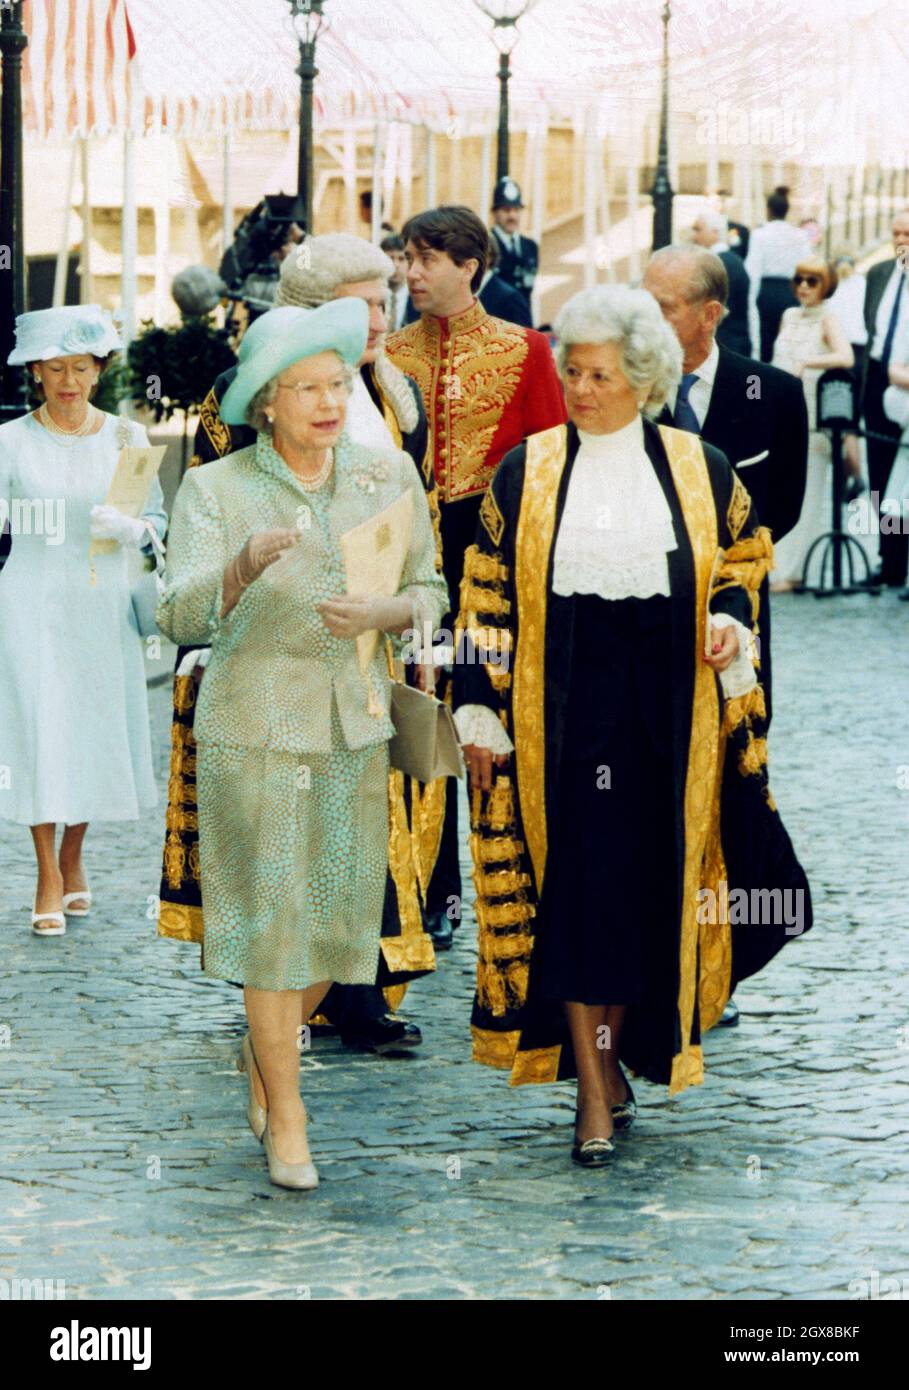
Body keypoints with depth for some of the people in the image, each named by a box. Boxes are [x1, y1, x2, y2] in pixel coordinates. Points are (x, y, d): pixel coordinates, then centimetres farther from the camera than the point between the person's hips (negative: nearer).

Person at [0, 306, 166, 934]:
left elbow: (158, 521, 4)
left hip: (103, 605, 2)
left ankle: (73, 856, 28)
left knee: (97, 730, 6)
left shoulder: (126, 437, 4)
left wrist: (129, 528, -15)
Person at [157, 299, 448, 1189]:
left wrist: (381, 612, -13)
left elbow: (430, 592, 9)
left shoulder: (389, 475, 4)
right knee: (272, 914, -4)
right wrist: (242, 569, -35)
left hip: (355, 724, 4)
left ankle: (266, 1051, 35)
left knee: (340, 911, 7)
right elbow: (179, 617, -15)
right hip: (254, 730, -3)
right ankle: (284, 1119, 7)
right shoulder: (214, 489, -6)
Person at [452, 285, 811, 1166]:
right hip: (561, 705, -1)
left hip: (668, 709, 1)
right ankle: (595, 1086, -1)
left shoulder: (699, 470, 5)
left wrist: (728, 622, -5)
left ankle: (618, 1048, 23)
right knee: (571, 884, -5)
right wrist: (479, 711, 0)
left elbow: (746, 558, 16)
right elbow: (486, 597, 4)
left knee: (650, 885, 4)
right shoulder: (526, 472, 3)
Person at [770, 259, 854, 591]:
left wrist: (808, 362, -31)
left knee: (804, 491, -5)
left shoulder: (827, 319, -3)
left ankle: (794, 570, -2)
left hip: (811, 416, -5)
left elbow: (846, 358, -20)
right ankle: (777, 564, 9)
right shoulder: (789, 317, 15)